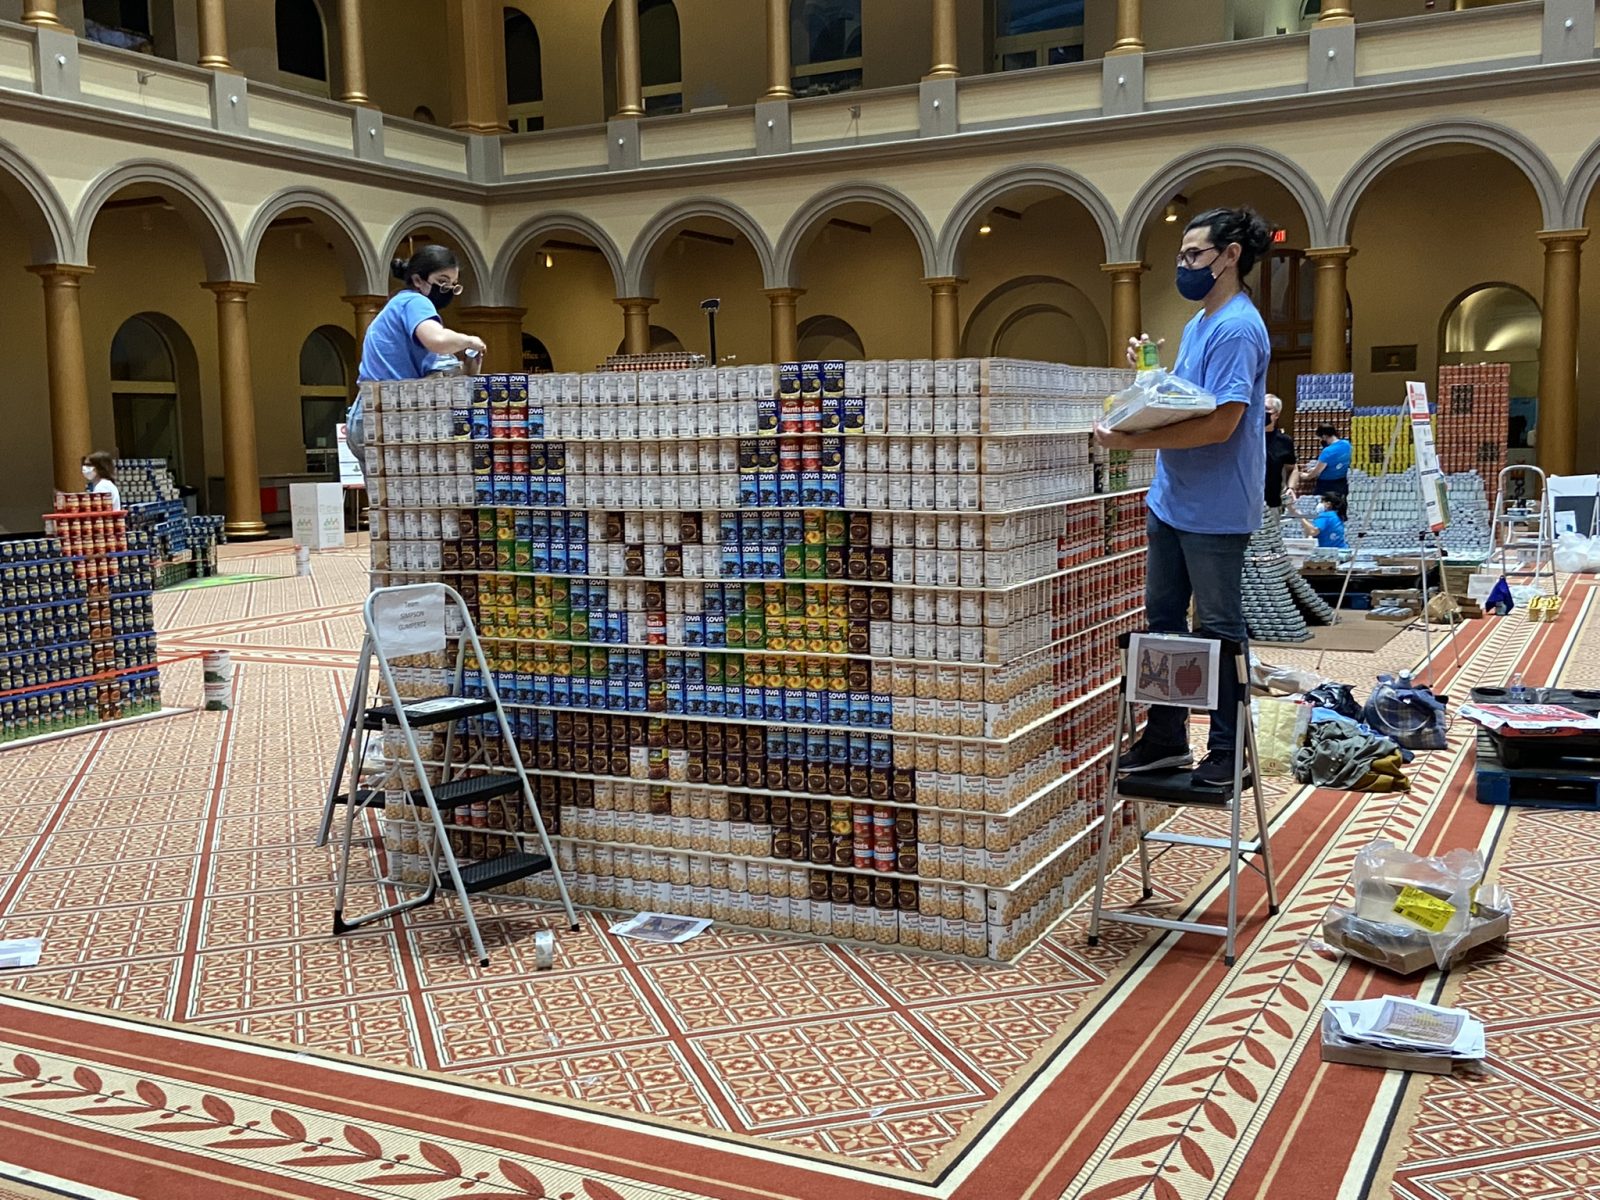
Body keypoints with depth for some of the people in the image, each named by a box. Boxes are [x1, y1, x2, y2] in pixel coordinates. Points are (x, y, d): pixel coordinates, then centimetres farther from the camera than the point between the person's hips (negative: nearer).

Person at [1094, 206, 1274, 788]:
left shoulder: (1238, 328, -16)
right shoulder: (1198, 325, 15)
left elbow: (1220, 422, -25)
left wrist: (1133, 441, -26)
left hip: (1214, 511, -10)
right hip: (1171, 500, 10)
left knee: (1219, 630, 1)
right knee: (1162, 619, 15)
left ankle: (1228, 753, 13)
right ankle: (1166, 739, 26)